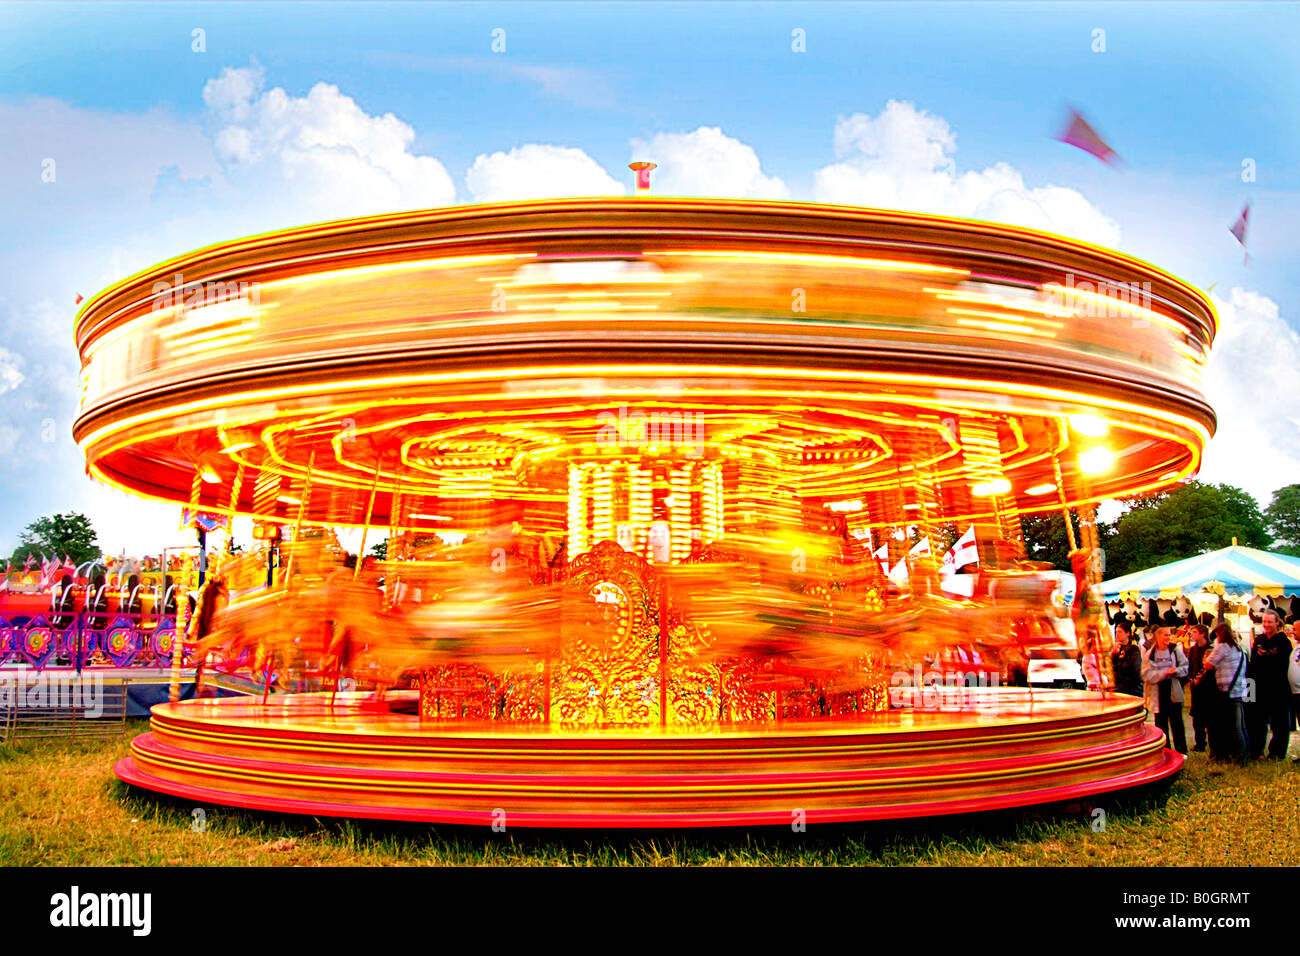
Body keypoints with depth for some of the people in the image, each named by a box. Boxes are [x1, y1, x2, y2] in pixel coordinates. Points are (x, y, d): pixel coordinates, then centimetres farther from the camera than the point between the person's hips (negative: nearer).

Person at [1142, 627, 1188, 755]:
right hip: (1158, 694, 0)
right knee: (1161, 723, 7)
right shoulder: (1149, 654, -3)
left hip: (1174, 693, 0)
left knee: (1176, 722, 4)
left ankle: (1181, 751, 14)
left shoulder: (1175, 651, 1)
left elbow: (1185, 667, 2)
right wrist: (1165, 673, -19)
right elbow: (1146, 675, -10)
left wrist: (1175, 671, -17)